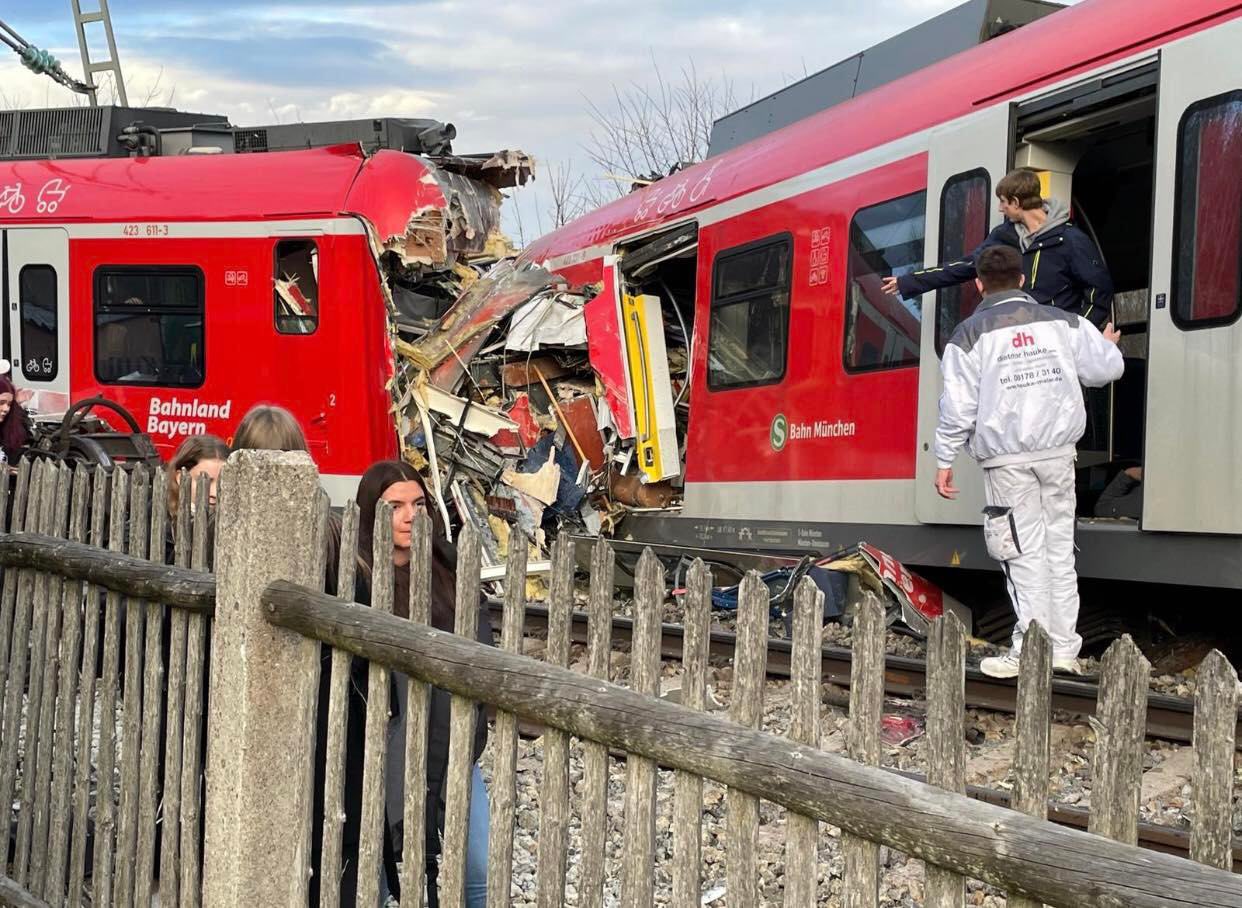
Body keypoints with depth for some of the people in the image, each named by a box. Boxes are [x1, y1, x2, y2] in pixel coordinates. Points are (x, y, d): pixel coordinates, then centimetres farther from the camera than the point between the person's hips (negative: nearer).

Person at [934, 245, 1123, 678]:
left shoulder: (970, 335, -3)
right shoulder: (1062, 323, 6)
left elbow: (958, 406, -5)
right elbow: (1105, 369, 9)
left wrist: (945, 461, 3)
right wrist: (1108, 345, 33)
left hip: (1007, 459, -3)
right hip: (1058, 450, 3)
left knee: (1025, 551, -1)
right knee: (1059, 546, 10)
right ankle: (1063, 648, 13)